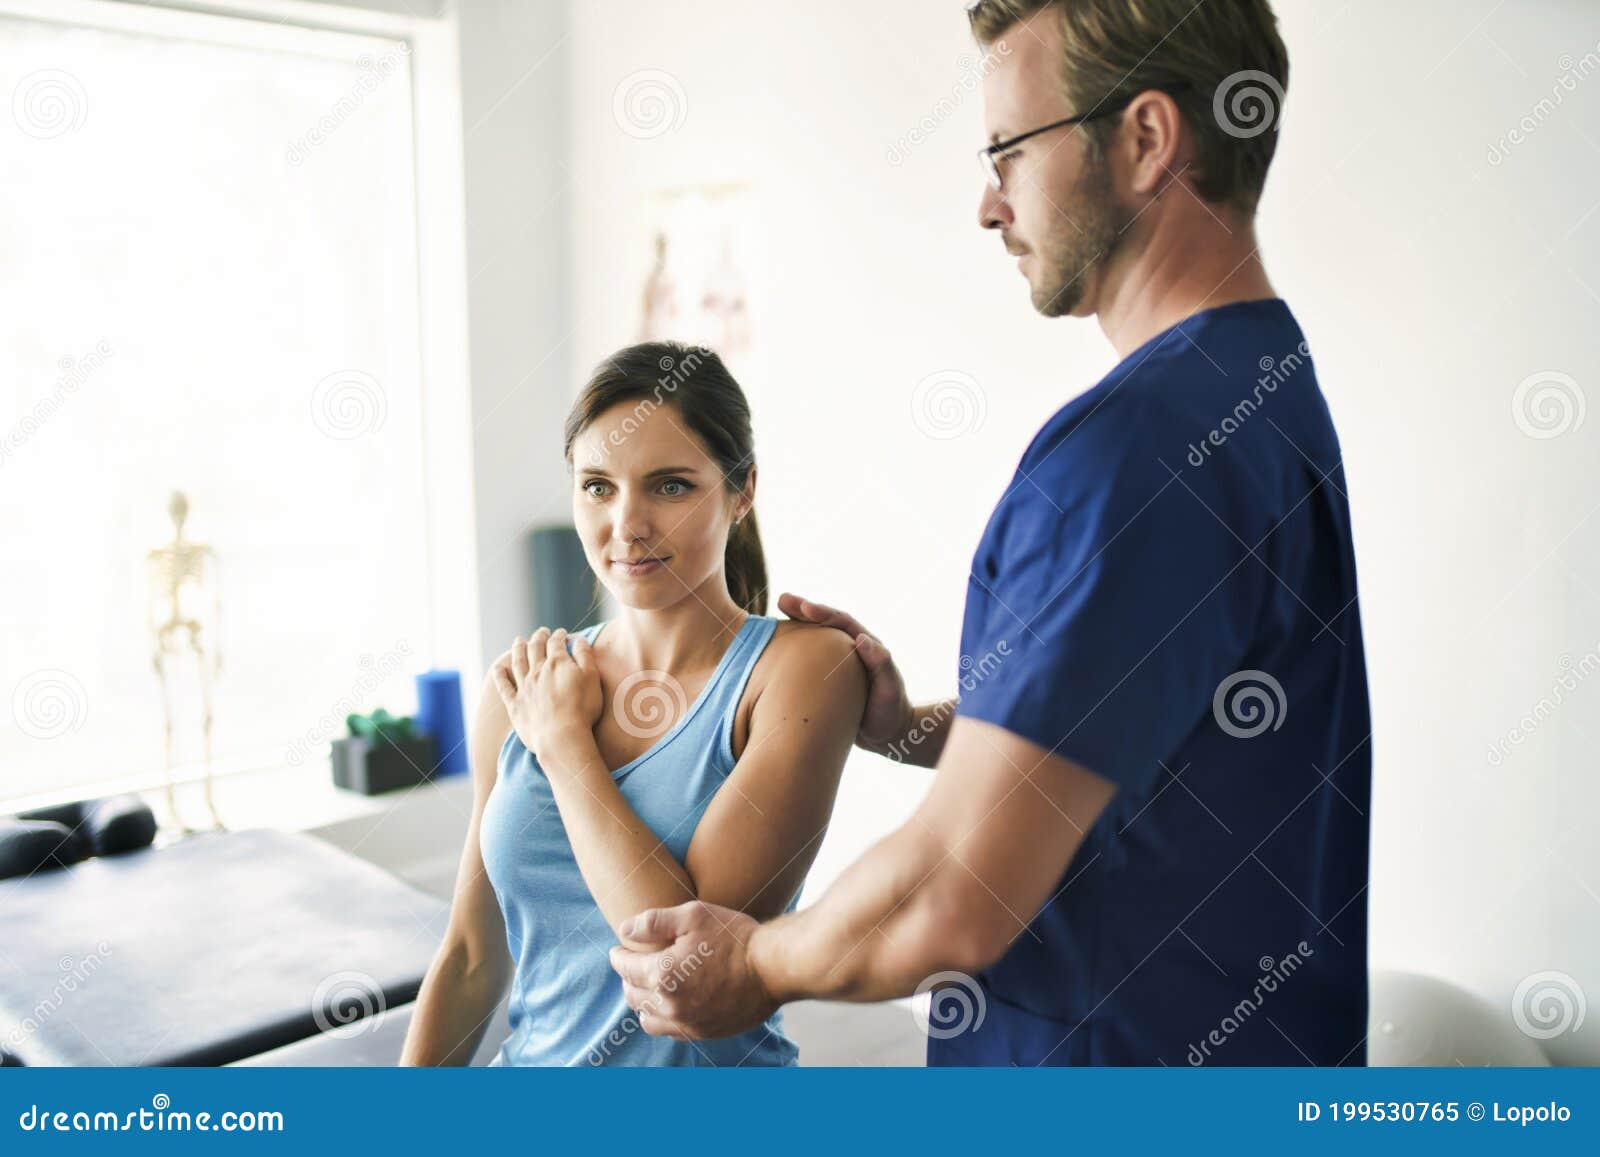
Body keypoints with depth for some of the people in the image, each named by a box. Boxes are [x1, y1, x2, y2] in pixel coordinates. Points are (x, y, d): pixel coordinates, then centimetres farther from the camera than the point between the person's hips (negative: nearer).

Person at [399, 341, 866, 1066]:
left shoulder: (804, 666, -12)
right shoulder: (523, 683, 1)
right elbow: (469, 957, 8)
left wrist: (563, 738, -12)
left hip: (707, 1058, -3)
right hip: (533, 1057, 3)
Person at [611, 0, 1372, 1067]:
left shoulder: (1131, 441, -28)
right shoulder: (1269, 380, 6)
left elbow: (956, 902, -28)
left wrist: (756, 966, -10)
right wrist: (917, 730, 5)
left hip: (1111, 1055, -9)